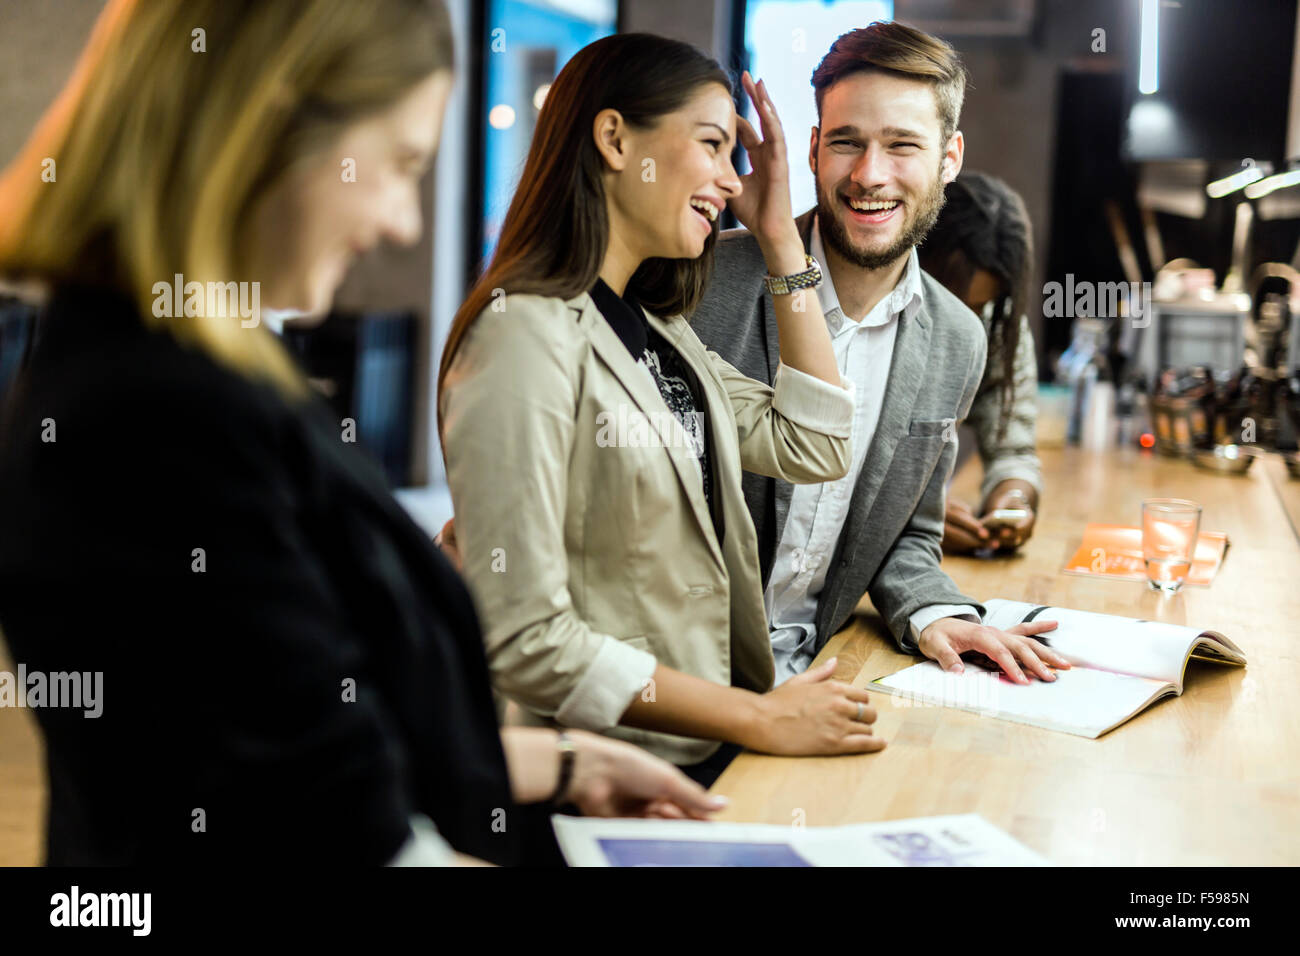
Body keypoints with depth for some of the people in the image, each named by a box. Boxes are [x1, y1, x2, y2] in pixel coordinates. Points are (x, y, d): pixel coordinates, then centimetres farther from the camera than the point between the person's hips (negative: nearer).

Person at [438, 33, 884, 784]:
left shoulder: (659, 331, 14)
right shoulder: (527, 336, -15)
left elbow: (815, 449, 11)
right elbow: (523, 640, -20)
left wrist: (781, 237, 9)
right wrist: (762, 720, -19)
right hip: (611, 783, -8)